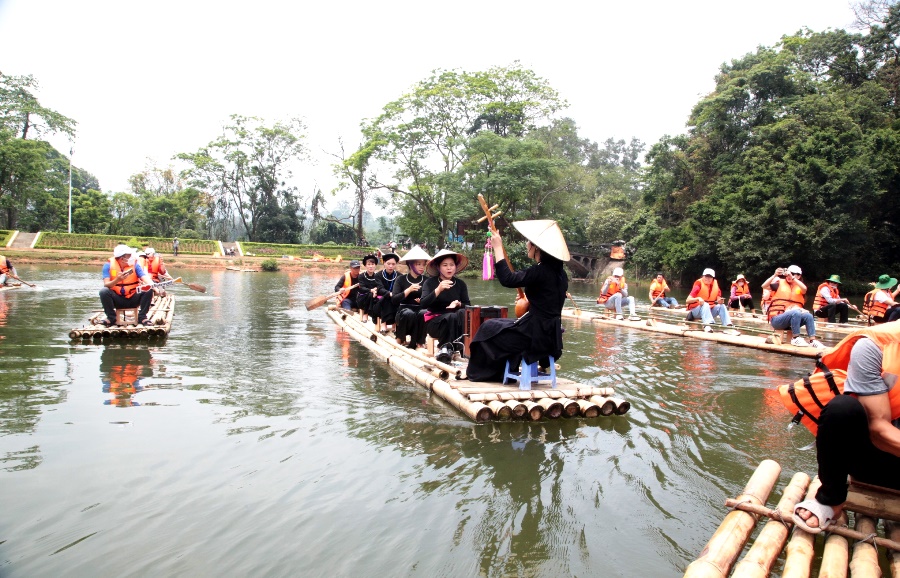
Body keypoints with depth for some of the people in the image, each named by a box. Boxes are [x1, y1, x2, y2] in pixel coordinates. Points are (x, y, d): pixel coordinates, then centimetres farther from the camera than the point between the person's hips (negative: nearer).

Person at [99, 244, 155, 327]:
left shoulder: (135, 264, -3)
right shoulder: (108, 265, -5)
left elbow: (145, 278, -16)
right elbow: (106, 285, -14)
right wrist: (117, 280, -34)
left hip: (132, 300, 1)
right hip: (117, 300, -1)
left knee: (148, 291, -23)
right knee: (104, 291, -28)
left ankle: (142, 317, -12)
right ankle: (111, 318, -11)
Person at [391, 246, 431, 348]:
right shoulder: (401, 279, 1)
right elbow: (394, 299, -10)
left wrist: (423, 300, -19)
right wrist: (409, 290, -20)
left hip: (421, 308, 1)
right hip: (404, 309, -1)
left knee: (424, 314, -33)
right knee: (409, 314, -36)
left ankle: (419, 342, -14)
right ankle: (400, 339, -7)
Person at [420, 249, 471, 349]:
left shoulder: (460, 284, 5)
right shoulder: (430, 282, -4)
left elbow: (468, 305, 4)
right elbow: (423, 304, -18)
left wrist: (458, 304, -18)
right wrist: (438, 290, -30)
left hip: (455, 319, 3)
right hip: (434, 321, -3)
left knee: (463, 313, -29)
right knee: (451, 317, -34)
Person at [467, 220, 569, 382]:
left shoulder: (540, 271, -19)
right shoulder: (559, 272, 8)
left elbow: (507, 279, -24)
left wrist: (498, 247, -17)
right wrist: (528, 299, 13)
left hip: (537, 334, -9)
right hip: (551, 333, 9)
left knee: (489, 329, 10)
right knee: (503, 327, 29)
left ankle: (478, 373, 25)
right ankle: (502, 373, 34)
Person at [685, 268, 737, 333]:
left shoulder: (715, 286, 3)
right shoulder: (699, 285, -12)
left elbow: (718, 299, 3)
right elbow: (687, 301, -19)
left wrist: (720, 301, -21)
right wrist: (698, 298, -37)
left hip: (709, 310, 5)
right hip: (695, 310, -5)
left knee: (722, 305, -17)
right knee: (705, 304, -34)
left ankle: (728, 325, -30)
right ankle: (707, 325, -53)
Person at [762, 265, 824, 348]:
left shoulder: (799, 287, 11)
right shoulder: (780, 283, 5)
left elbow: (804, 289, -14)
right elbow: (764, 286, -10)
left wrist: (792, 278, -24)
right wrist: (775, 275, -21)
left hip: (793, 318, 4)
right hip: (777, 319, -3)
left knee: (809, 316, -23)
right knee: (796, 312, -32)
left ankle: (812, 340, -19)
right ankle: (795, 338, -21)